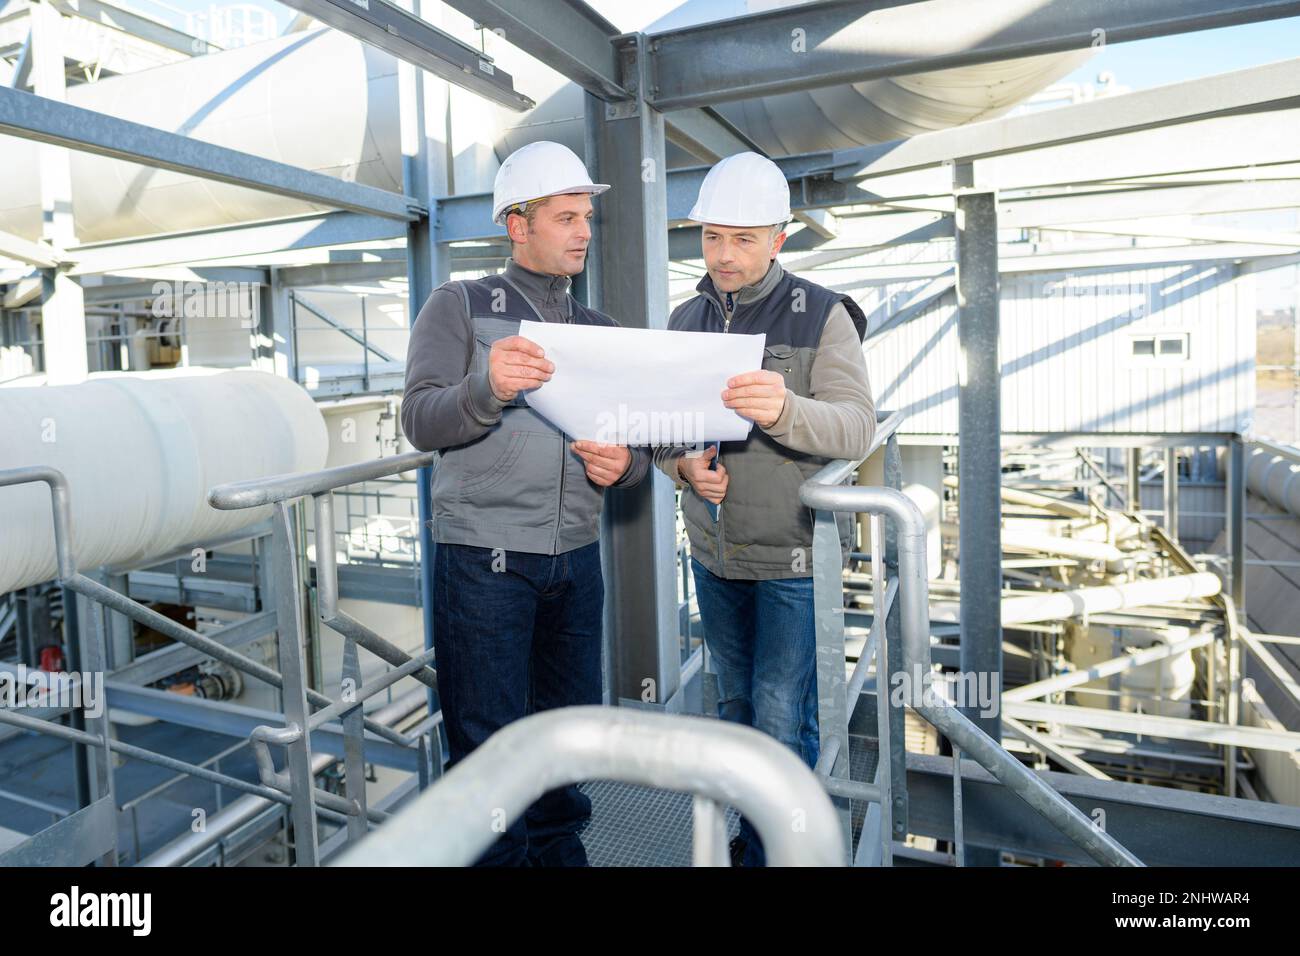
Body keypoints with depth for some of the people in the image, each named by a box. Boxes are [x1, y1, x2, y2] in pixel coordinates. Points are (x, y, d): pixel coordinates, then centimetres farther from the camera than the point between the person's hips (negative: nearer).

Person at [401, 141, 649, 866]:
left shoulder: (598, 328, 15)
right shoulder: (460, 307, 3)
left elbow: (638, 446, 12)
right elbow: (422, 421, -10)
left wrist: (625, 464, -11)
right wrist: (488, 386, -30)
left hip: (577, 555, 5)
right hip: (486, 556, -4)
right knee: (491, 740, 2)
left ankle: (559, 844, 32)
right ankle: (497, 854, 22)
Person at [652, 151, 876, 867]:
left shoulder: (822, 316, -8)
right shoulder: (686, 319, 7)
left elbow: (856, 427, -19)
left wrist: (783, 409, -40)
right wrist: (683, 465, -13)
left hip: (792, 557, -5)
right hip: (712, 552, 5)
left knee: (782, 719, 0)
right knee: (735, 706, 17)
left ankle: (777, 850, 21)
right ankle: (749, 834, 36)